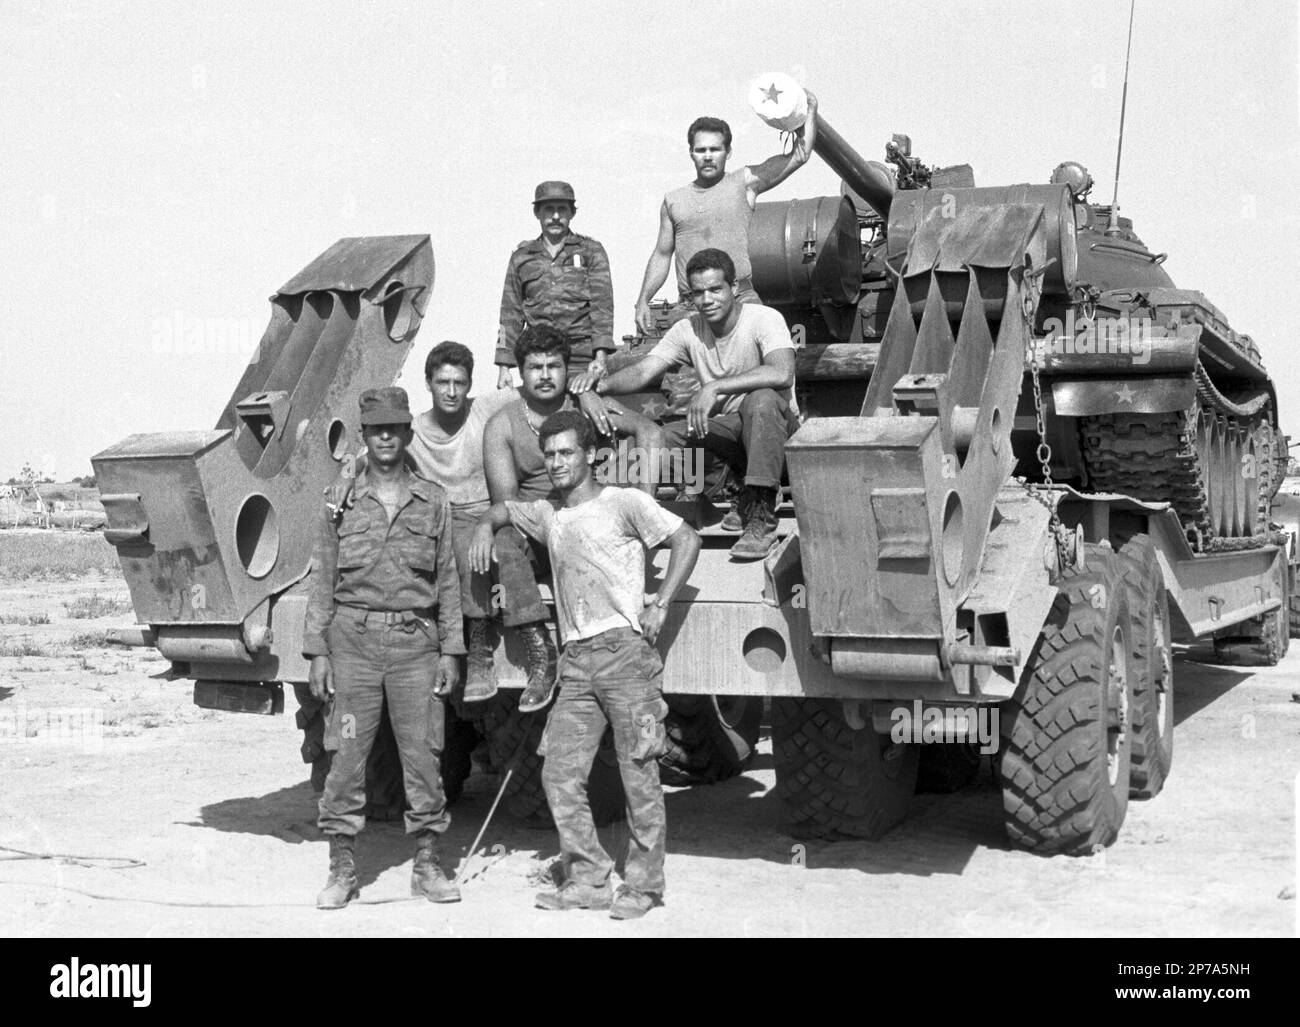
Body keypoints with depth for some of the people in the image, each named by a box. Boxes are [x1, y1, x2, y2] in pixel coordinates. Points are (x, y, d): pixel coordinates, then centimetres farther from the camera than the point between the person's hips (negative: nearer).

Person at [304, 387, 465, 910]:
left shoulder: (432, 500, 8)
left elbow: (448, 580, 9)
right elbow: (323, 580, 7)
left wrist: (451, 650, 3)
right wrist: (316, 651, 0)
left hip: (415, 641, 1)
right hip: (354, 639, 0)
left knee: (423, 753, 2)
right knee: (347, 755, 1)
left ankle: (426, 865, 14)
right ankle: (342, 870, 11)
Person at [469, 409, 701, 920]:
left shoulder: (623, 503, 2)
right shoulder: (547, 514, 18)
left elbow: (686, 540, -1)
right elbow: (503, 507, 37)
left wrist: (660, 603, -7)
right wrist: (485, 527, 14)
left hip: (625, 650, -6)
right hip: (576, 660, 6)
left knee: (639, 773, -2)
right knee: (559, 773, 0)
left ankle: (643, 885, 5)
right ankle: (588, 879, 8)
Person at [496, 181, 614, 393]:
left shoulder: (590, 251, 9)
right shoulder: (521, 257, 15)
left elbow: (602, 305, 0)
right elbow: (511, 316, 15)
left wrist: (600, 357, -12)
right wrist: (504, 367, 7)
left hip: (583, 362, -2)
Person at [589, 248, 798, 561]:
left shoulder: (764, 319, -15)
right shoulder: (689, 329, 1)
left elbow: (782, 373, -34)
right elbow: (642, 371, -8)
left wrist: (715, 387, -40)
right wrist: (599, 385, -29)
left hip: (777, 425, -4)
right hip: (724, 428, 5)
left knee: (761, 399, -39)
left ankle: (761, 520, -33)